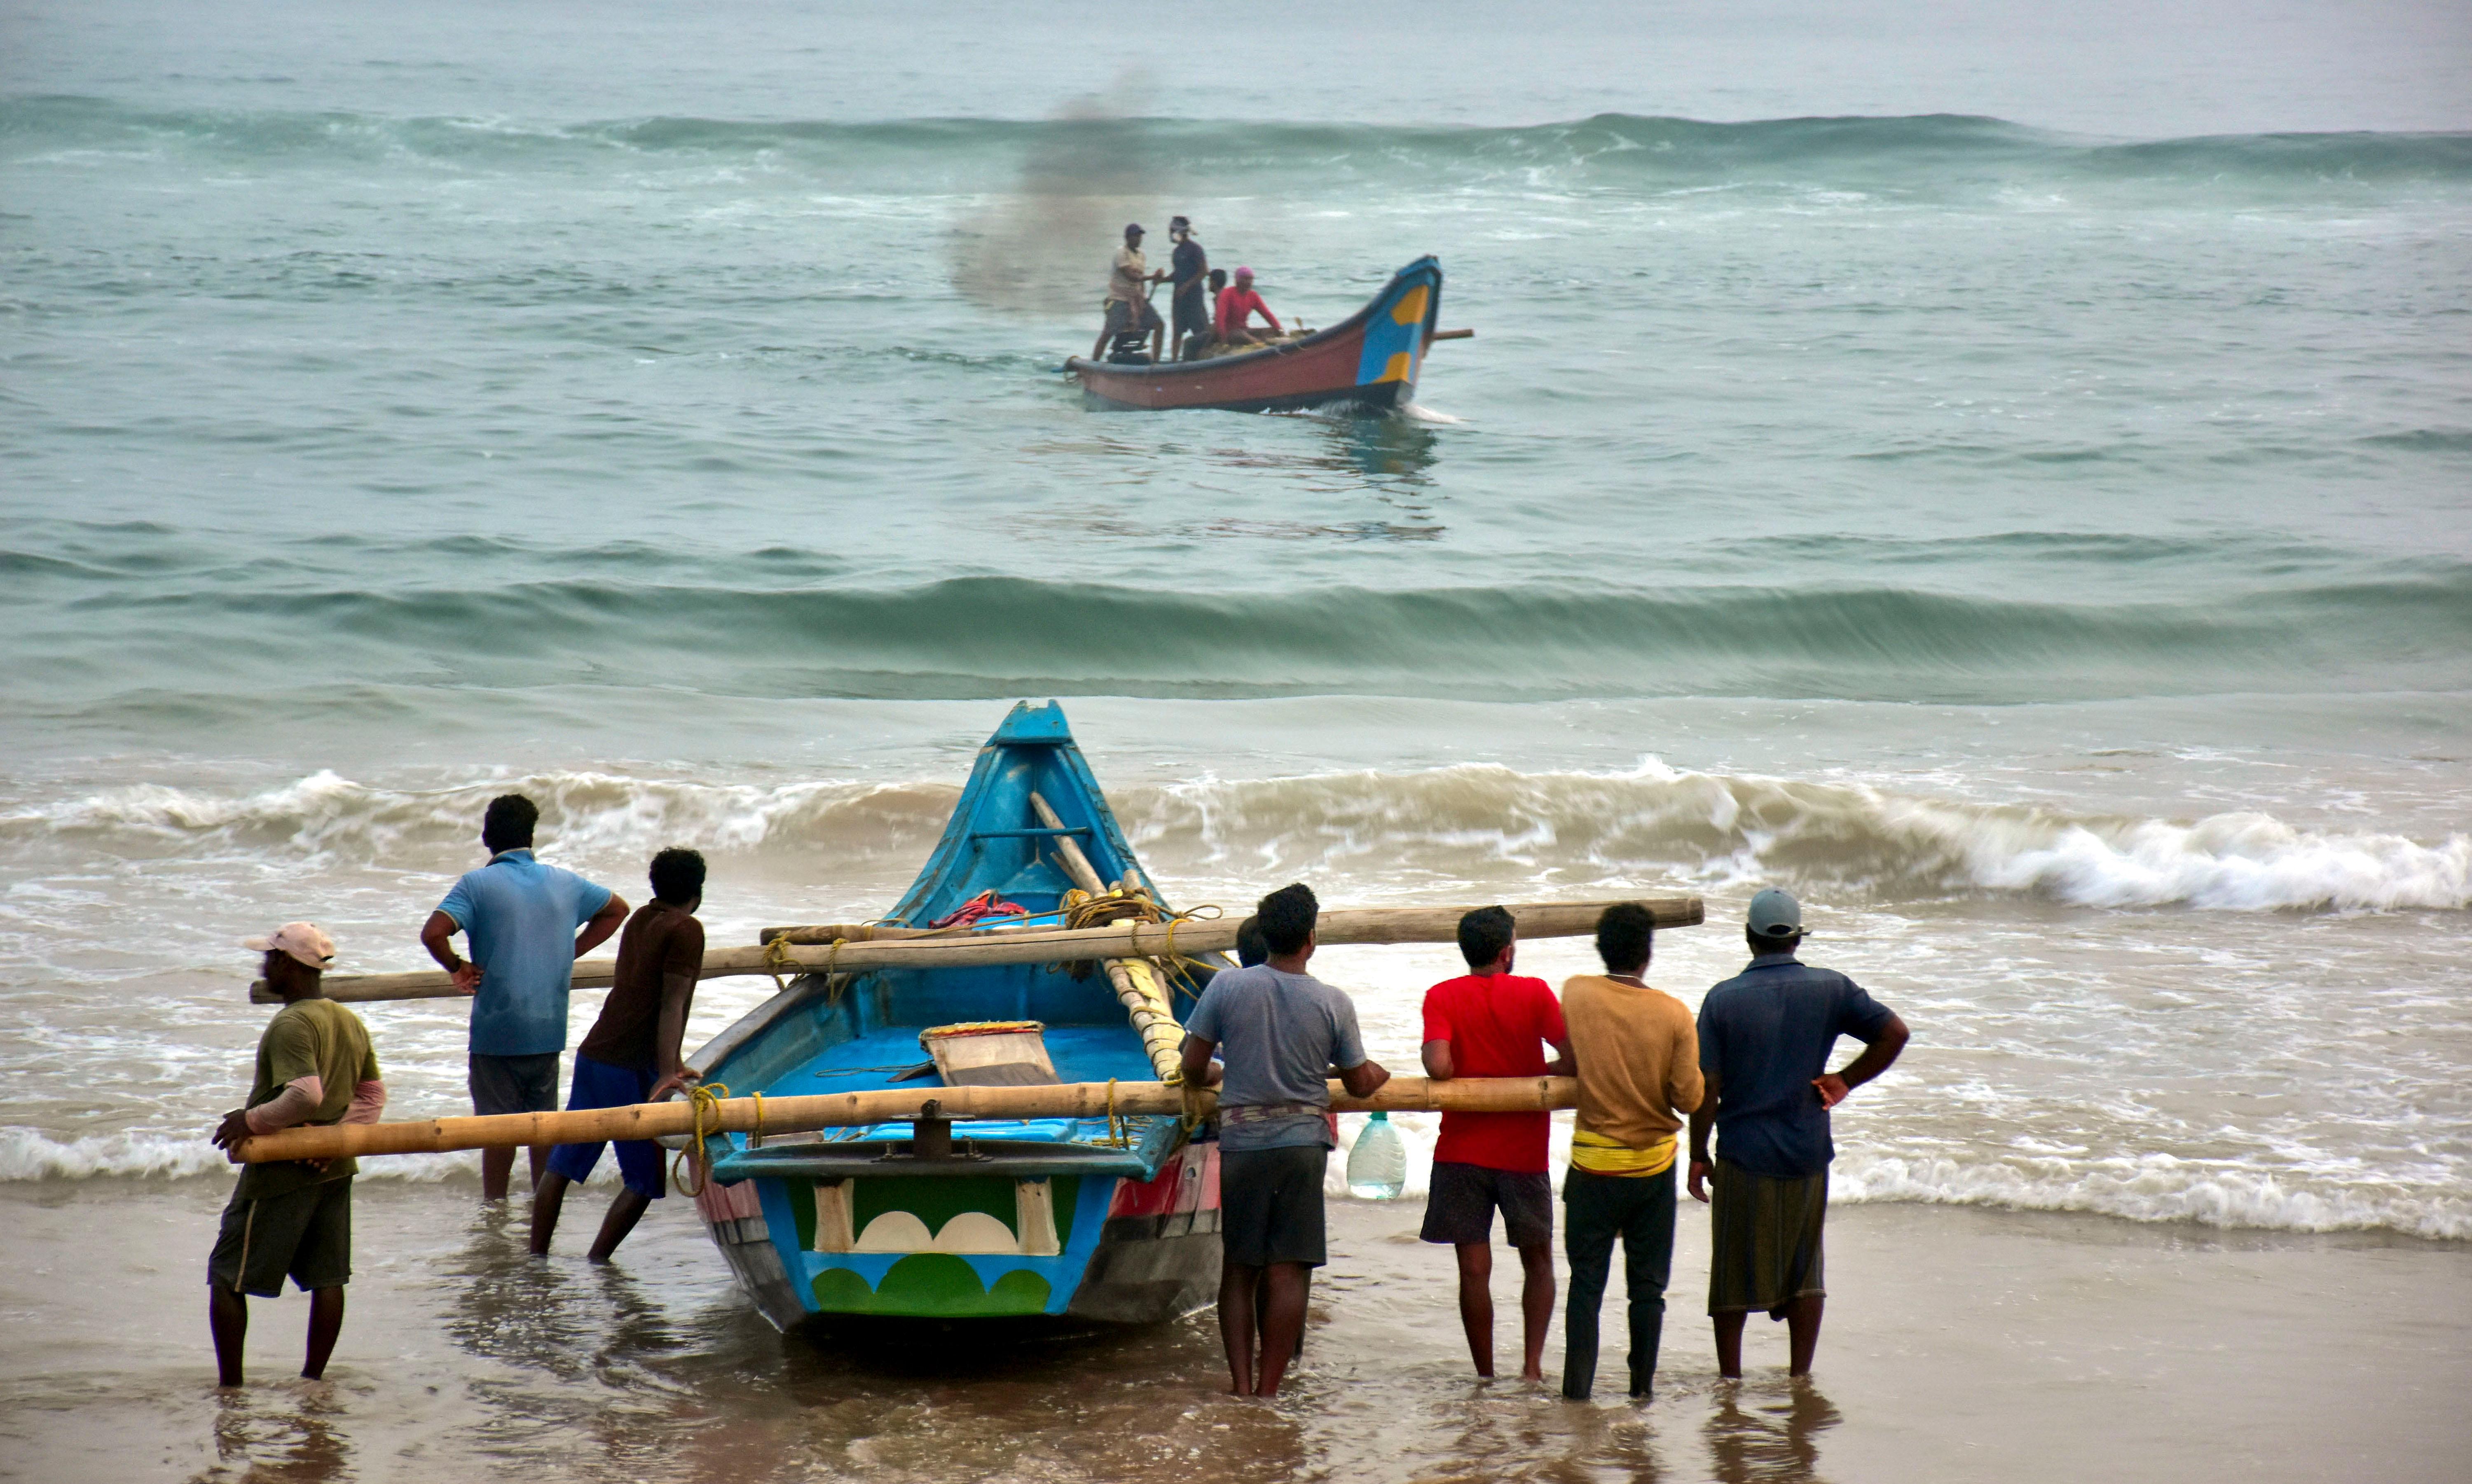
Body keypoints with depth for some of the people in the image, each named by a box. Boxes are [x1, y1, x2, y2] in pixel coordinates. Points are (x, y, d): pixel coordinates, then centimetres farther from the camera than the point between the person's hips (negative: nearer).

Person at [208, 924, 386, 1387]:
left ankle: (230, 1385, 1)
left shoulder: (291, 1025, -18)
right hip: (335, 1170, 8)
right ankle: (313, 1379, 14)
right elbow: (373, 1096, 10)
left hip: (280, 1173, -8)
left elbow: (306, 1095, -30)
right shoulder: (351, 1023, 8)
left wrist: (251, 1119, -19)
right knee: (327, 1277, 10)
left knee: (227, 1278, 2)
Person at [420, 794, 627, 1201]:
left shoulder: (478, 884, -9)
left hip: (497, 1029, -4)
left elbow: (433, 933, -22)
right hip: (549, 1028, 4)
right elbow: (617, 910, 22)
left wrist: (457, 968, -5)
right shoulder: (565, 883, 6)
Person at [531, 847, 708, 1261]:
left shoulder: (640, 920, 17)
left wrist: (671, 1064, 33)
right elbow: (671, 1005, -18)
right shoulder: (686, 930, -8)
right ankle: (594, 1266, -4)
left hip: (593, 1056, 8)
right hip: (630, 1070, -8)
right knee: (644, 1180, 1)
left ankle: (537, 1257, 11)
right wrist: (666, 1074, -25)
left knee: (562, 1163, 11)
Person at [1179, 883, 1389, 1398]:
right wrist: (1380, 1073, 29)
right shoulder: (1334, 1003, -4)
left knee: (1239, 1268, 10)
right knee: (1287, 1271, 2)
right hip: (1302, 1142, -1)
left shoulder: (1228, 986, -4)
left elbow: (1193, 1068, -1)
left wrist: (1211, 1080, 23)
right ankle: (1269, 1386, 2)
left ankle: (1241, 1381, 4)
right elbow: (1359, 1084, 6)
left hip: (1240, 1141, 1)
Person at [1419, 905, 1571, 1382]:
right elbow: (1574, 1058, -12)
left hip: (1462, 1151, 0)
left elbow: (1438, 1066, -17)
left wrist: (1466, 1074, 5)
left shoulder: (1442, 997, -3)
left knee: (1474, 1269, 3)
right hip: (1524, 1151, 0)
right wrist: (1534, 1076, 6)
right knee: (1538, 1262, 15)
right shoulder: (1533, 994, -4)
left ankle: (1486, 1377, 4)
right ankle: (1532, 1364, 4)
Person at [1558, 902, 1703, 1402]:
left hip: (1594, 1164, 0)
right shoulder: (1673, 1014, -12)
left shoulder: (1576, 994, -9)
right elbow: (1689, 1098, -9)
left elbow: (1569, 1065, 4)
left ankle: (1577, 1389, 3)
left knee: (1586, 1281, 6)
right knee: (1648, 1285, 11)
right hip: (1653, 1165, 0)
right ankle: (1642, 1389, 15)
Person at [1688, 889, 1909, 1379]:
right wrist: (1846, 1081, 3)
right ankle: (1800, 1376, 12)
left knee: (1735, 1271, 9)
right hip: (1808, 1154, 2)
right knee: (1805, 1270, 13)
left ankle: (1730, 1376, 13)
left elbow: (1705, 1088, -8)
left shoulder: (1724, 999, -7)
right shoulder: (1830, 989, -3)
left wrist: (1698, 1156, 1)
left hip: (1743, 1157, -2)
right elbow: (1894, 1033, -5)